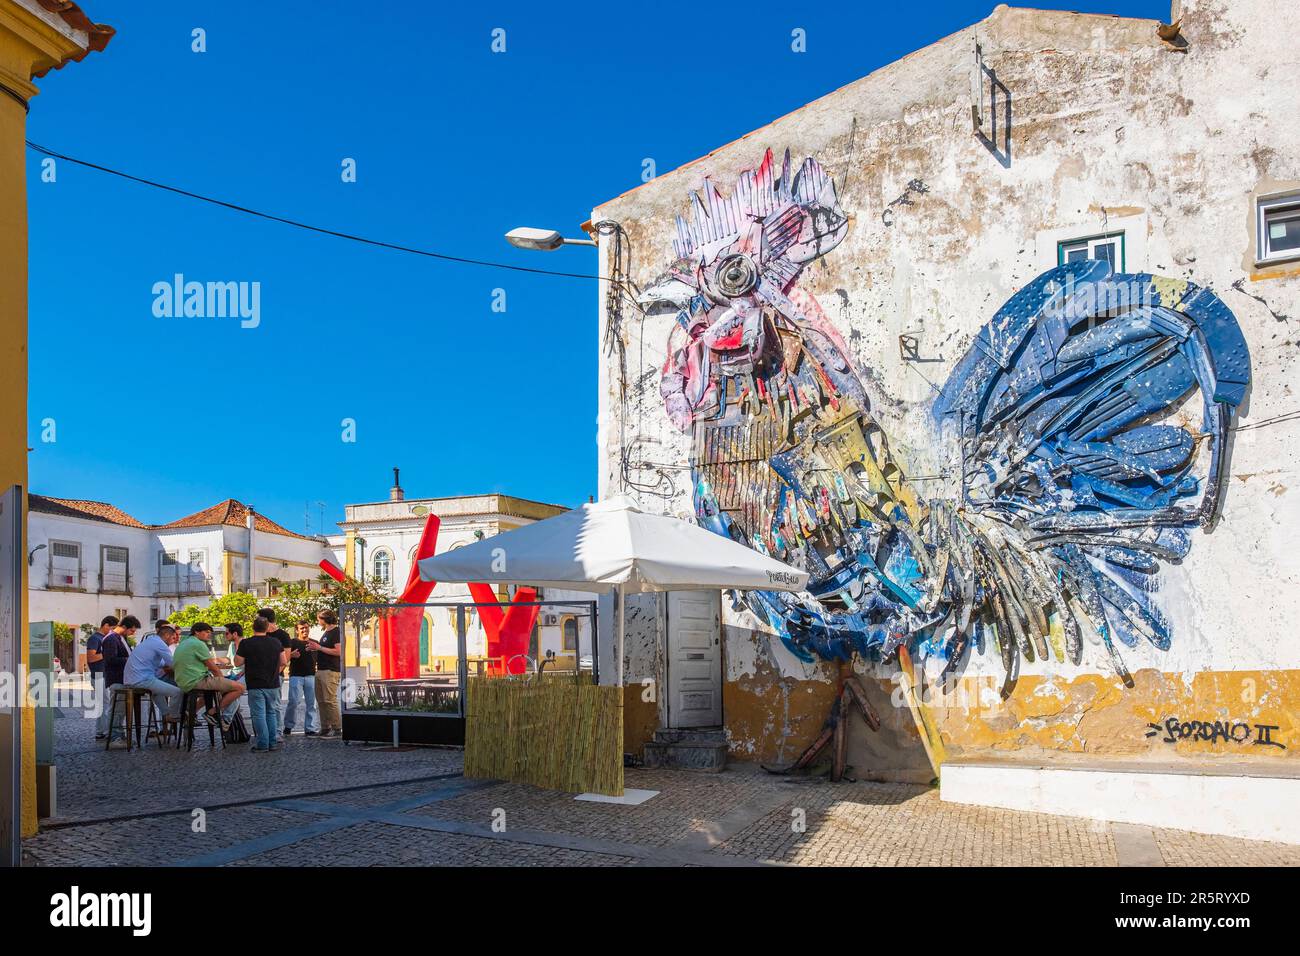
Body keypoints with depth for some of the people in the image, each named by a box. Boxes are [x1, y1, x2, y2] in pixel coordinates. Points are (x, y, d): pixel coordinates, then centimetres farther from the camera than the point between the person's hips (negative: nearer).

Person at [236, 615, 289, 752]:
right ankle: (273, 742, 14)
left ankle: (263, 744, -1)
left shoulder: (246, 643, -10)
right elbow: (284, 662, 5)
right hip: (273, 684, 4)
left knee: (259, 715, 0)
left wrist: (239, 647, 8)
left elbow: (238, 662, -3)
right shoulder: (276, 642, 3)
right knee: (272, 712, 14)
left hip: (255, 685, -4)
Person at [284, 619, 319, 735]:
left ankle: (310, 728, 5)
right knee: (293, 702, -9)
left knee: (311, 703, 2)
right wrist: (292, 655, -18)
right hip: (296, 676, -3)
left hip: (311, 676, 3)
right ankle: (288, 726, 7)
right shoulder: (292, 642, 7)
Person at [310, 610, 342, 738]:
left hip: (331, 671, -10)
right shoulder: (326, 633, 20)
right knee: (321, 701, 9)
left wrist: (319, 647, -16)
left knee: (330, 700, -10)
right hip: (321, 670, 10)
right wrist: (315, 646, 10)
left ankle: (337, 728, -6)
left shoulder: (336, 632, -10)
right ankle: (325, 728, 14)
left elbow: (338, 651, -19)